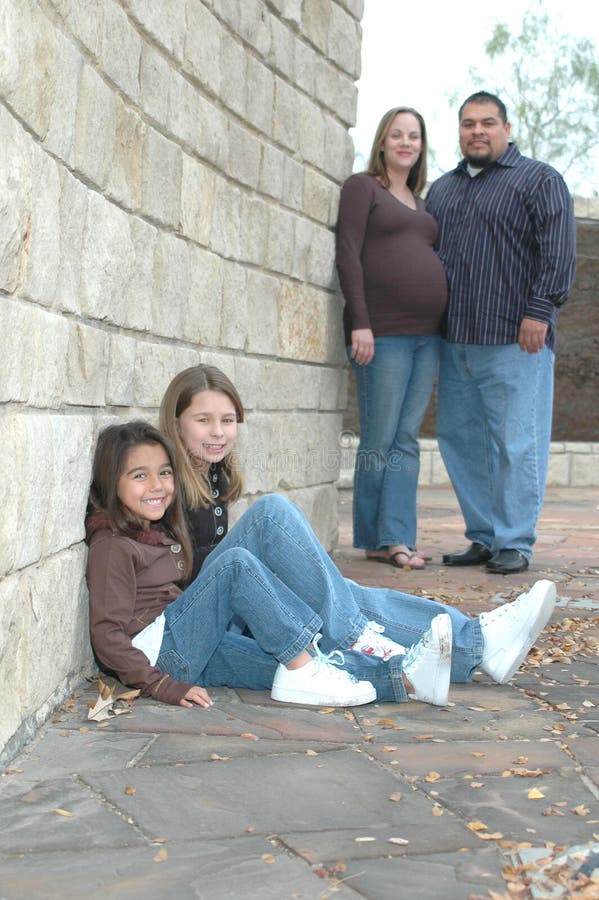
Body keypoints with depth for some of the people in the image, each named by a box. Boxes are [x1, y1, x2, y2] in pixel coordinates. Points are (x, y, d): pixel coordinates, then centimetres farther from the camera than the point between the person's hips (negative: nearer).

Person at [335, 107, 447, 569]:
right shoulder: (362, 187, 2)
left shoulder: (420, 201, 22)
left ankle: (397, 537, 3)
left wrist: (442, 327, 14)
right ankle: (373, 539, 5)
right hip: (383, 333, -6)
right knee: (380, 440, -3)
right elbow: (348, 254, -7)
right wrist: (360, 322, -16)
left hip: (426, 334, 7)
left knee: (407, 439, 3)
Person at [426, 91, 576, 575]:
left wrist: (540, 312, -15)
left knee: (516, 444, -5)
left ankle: (514, 542, 2)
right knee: (460, 440, 7)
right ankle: (483, 537, 16)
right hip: (454, 340, 6)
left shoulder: (539, 180, 3)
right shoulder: (441, 189, 21)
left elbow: (559, 252, -6)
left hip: (515, 340, -6)